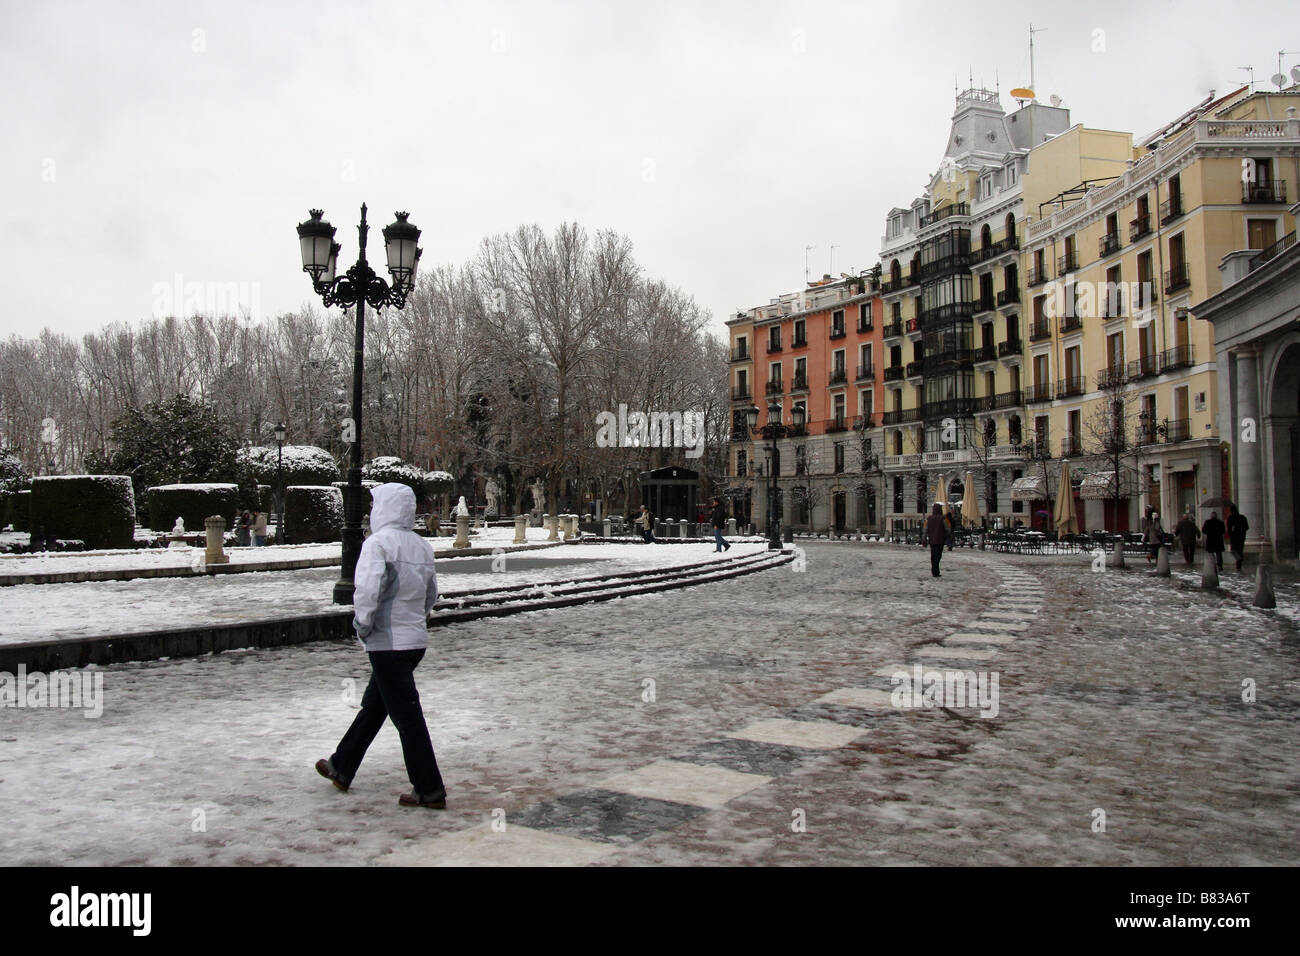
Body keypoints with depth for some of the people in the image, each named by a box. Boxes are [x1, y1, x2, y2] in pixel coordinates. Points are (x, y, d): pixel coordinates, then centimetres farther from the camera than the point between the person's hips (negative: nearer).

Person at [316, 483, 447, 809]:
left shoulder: (378, 543, -15)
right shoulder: (422, 545, 8)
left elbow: (368, 588, -27)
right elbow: (431, 592, 15)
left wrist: (363, 623, -13)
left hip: (388, 642, -8)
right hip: (416, 639, 8)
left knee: (406, 715, -1)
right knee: (373, 705, 21)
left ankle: (430, 790, 5)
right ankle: (342, 767, 37)